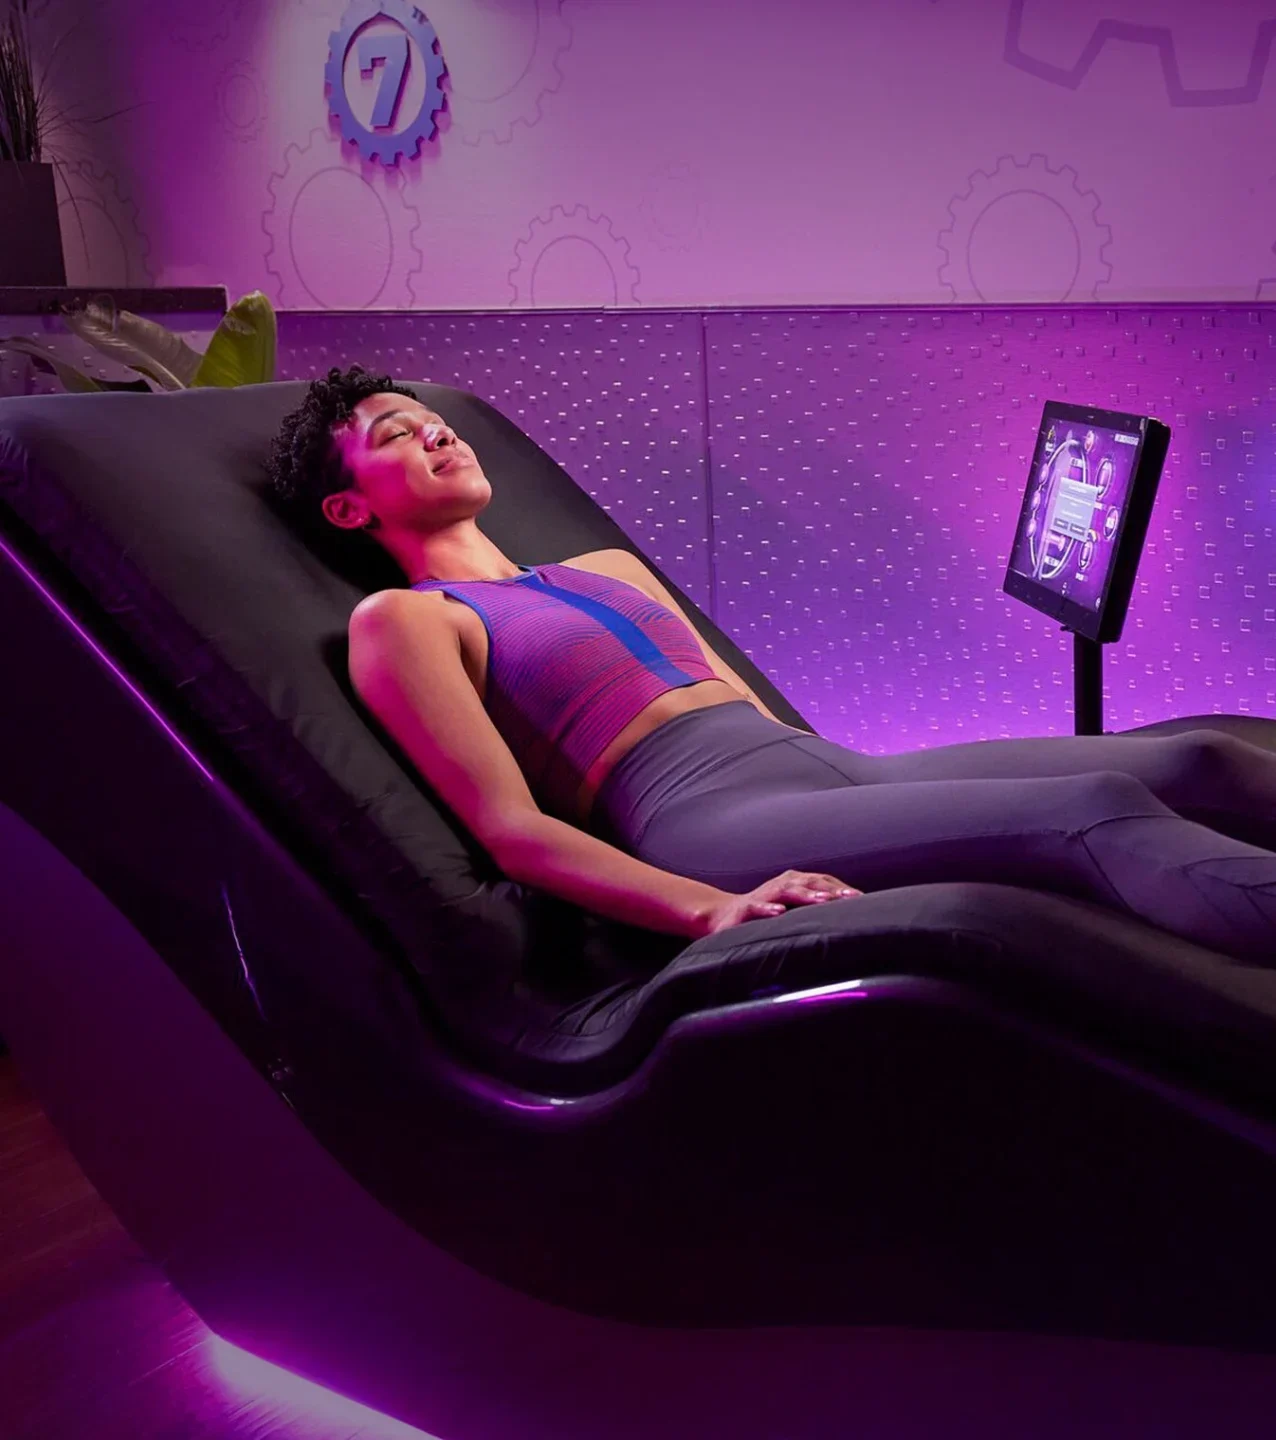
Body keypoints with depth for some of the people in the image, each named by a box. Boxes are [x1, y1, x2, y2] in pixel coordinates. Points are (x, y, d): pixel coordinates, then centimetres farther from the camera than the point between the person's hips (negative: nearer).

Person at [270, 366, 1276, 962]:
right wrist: (709, 908, -20)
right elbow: (511, 826, -5)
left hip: (835, 764, 8)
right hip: (714, 824, -7)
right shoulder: (401, 620, 9)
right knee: (1102, 812, -29)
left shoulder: (608, 570, 30)